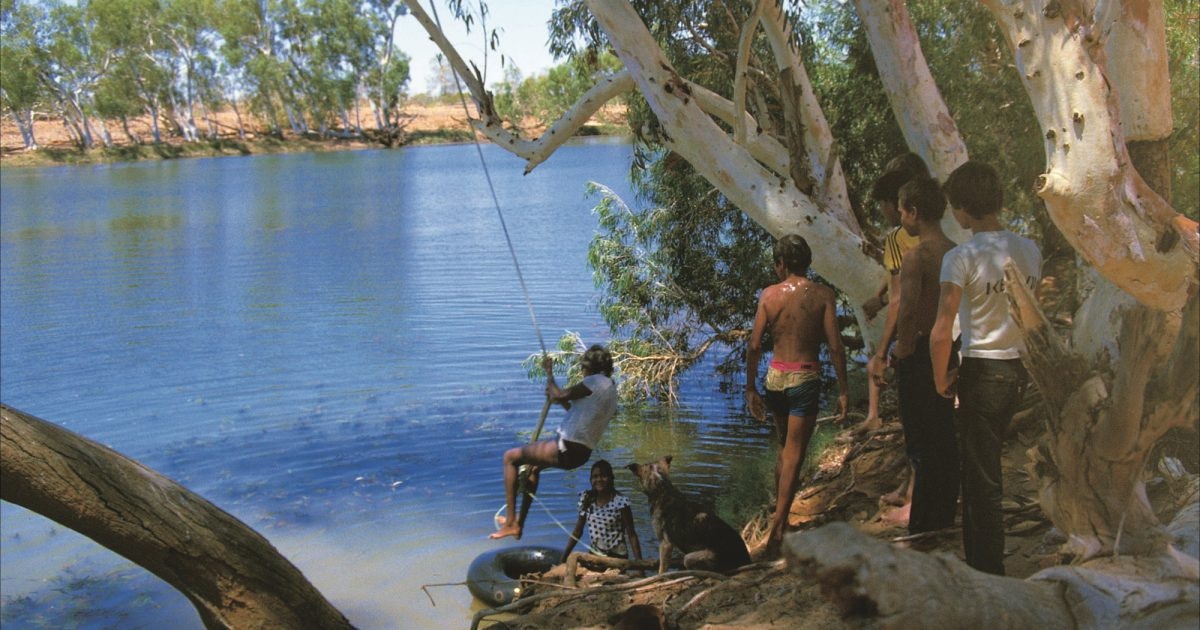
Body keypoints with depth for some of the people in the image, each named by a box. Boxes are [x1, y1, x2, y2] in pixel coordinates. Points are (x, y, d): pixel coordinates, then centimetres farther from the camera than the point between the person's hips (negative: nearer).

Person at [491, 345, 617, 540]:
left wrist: (549, 372, -3)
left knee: (511, 457, 4)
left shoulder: (596, 381, -15)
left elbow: (559, 395, -17)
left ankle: (510, 523, 2)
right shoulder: (611, 389, 14)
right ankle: (519, 523, 36)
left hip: (567, 450, -10)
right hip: (581, 453, 10)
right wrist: (563, 402, 20)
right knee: (534, 466, 34)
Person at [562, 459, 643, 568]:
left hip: (617, 557, -4)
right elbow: (577, 532, 3)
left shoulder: (621, 502, -15)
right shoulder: (586, 499, -3)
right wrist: (563, 558, 0)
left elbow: (631, 535, -12)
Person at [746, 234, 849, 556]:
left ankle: (778, 508, 34)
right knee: (794, 454, 0)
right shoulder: (822, 294, -6)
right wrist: (843, 389, -2)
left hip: (775, 376, 3)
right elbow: (835, 346, -9)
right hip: (805, 378, -3)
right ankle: (778, 525, -7)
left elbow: (754, 346, -1)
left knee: (784, 447, 23)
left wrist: (750, 388, 7)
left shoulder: (769, 294, -1)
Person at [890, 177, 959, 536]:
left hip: (920, 354, -8)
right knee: (945, 435, 17)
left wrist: (902, 349, -12)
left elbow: (907, 311, -25)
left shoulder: (918, 256, -18)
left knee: (921, 441, 0)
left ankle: (923, 523, 8)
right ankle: (945, 513, 28)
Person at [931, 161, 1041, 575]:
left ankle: (988, 573, 12)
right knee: (985, 469, 21)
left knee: (981, 479, 4)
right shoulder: (1029, 250, 4)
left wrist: (941, 379, -6)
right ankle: (981, 560, 32)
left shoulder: (961, 257, -16)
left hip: (982, 372, -7)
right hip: (1020, 370, 7)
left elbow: (941, 332, -20)